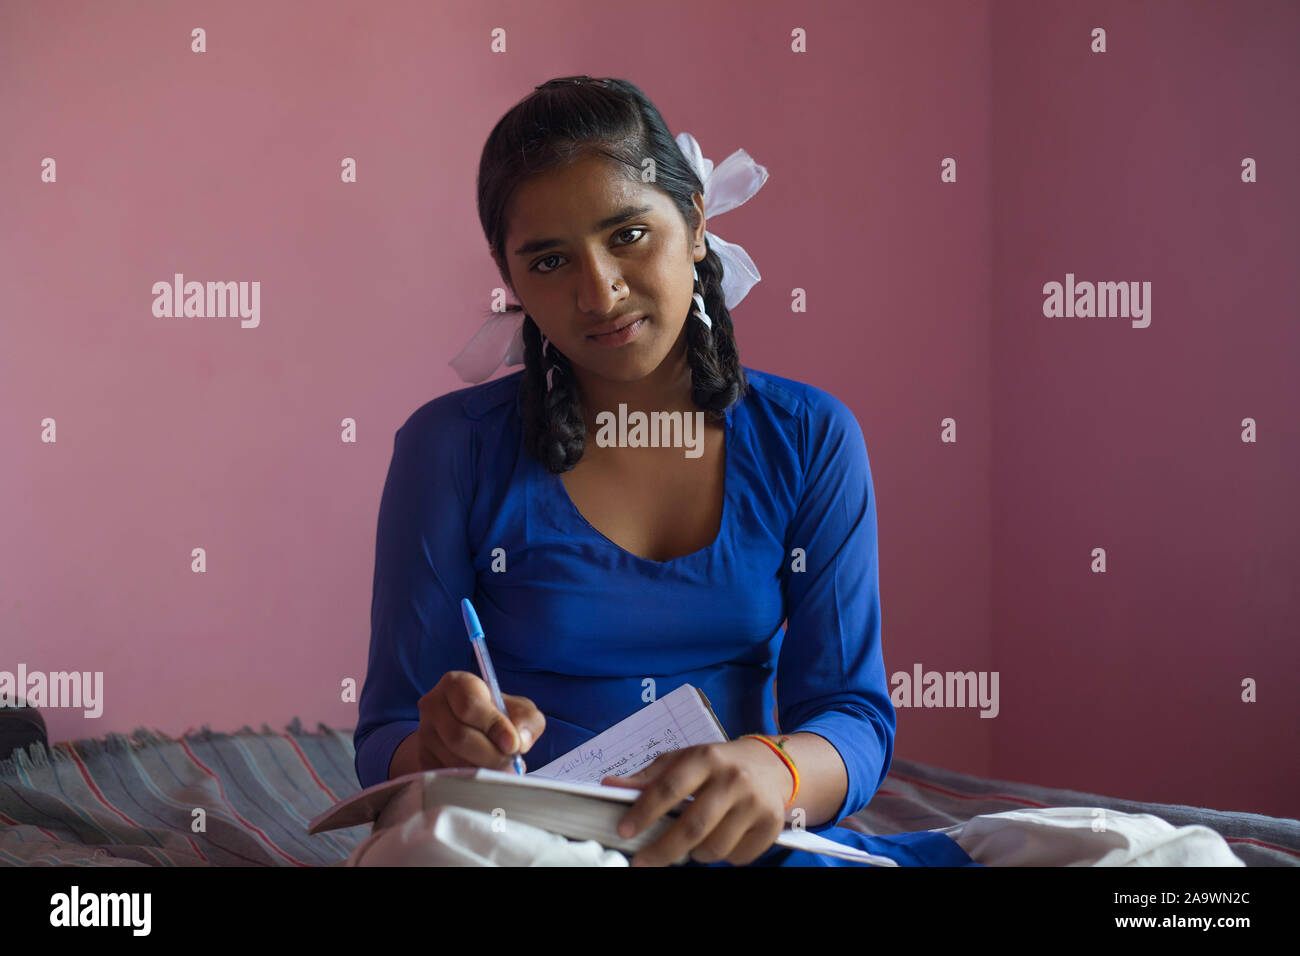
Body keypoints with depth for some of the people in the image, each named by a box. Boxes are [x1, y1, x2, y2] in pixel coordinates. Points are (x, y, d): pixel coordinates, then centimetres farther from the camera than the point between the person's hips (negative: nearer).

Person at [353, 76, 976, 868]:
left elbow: (858, 716, -1)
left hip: (742, 847, 1)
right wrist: (445, 751, -26)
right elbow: (385, 746, 0)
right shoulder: (453, 447, -1)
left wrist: (776, 771, -27)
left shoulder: (810, 439, 6)